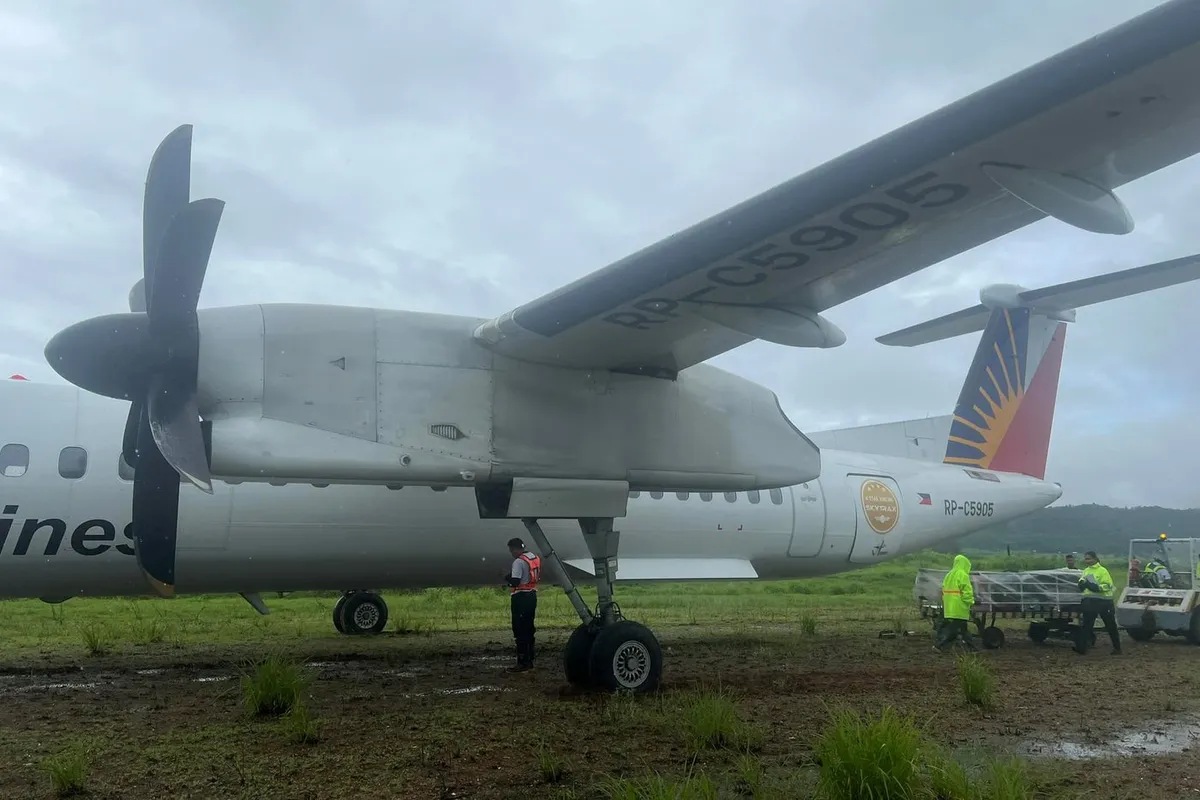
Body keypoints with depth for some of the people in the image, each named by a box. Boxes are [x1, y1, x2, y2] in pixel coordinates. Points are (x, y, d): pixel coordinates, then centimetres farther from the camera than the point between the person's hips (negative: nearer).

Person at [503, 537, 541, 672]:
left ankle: (522, 663, -5)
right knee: (529, 629, 15)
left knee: (520, 631, -5)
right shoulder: (535, 558, 11)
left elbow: (514, 582, -22)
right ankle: (529, 660, 21)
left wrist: (509, 576, -1)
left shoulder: (519, 562, -17)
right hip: (532, 595, 9)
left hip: (521, 598, -9)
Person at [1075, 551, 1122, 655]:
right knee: (1086, 625, 7)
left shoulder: (1102, 571, -8)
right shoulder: (1085, 571, 14)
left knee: (1111, 625, 3)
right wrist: (1082, 584, -4)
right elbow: (1081, 586, 18)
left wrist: (1097, 587, -27)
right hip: (1089, 601, 6)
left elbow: (1108, 585, -16)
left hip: (1103, 601, -6)